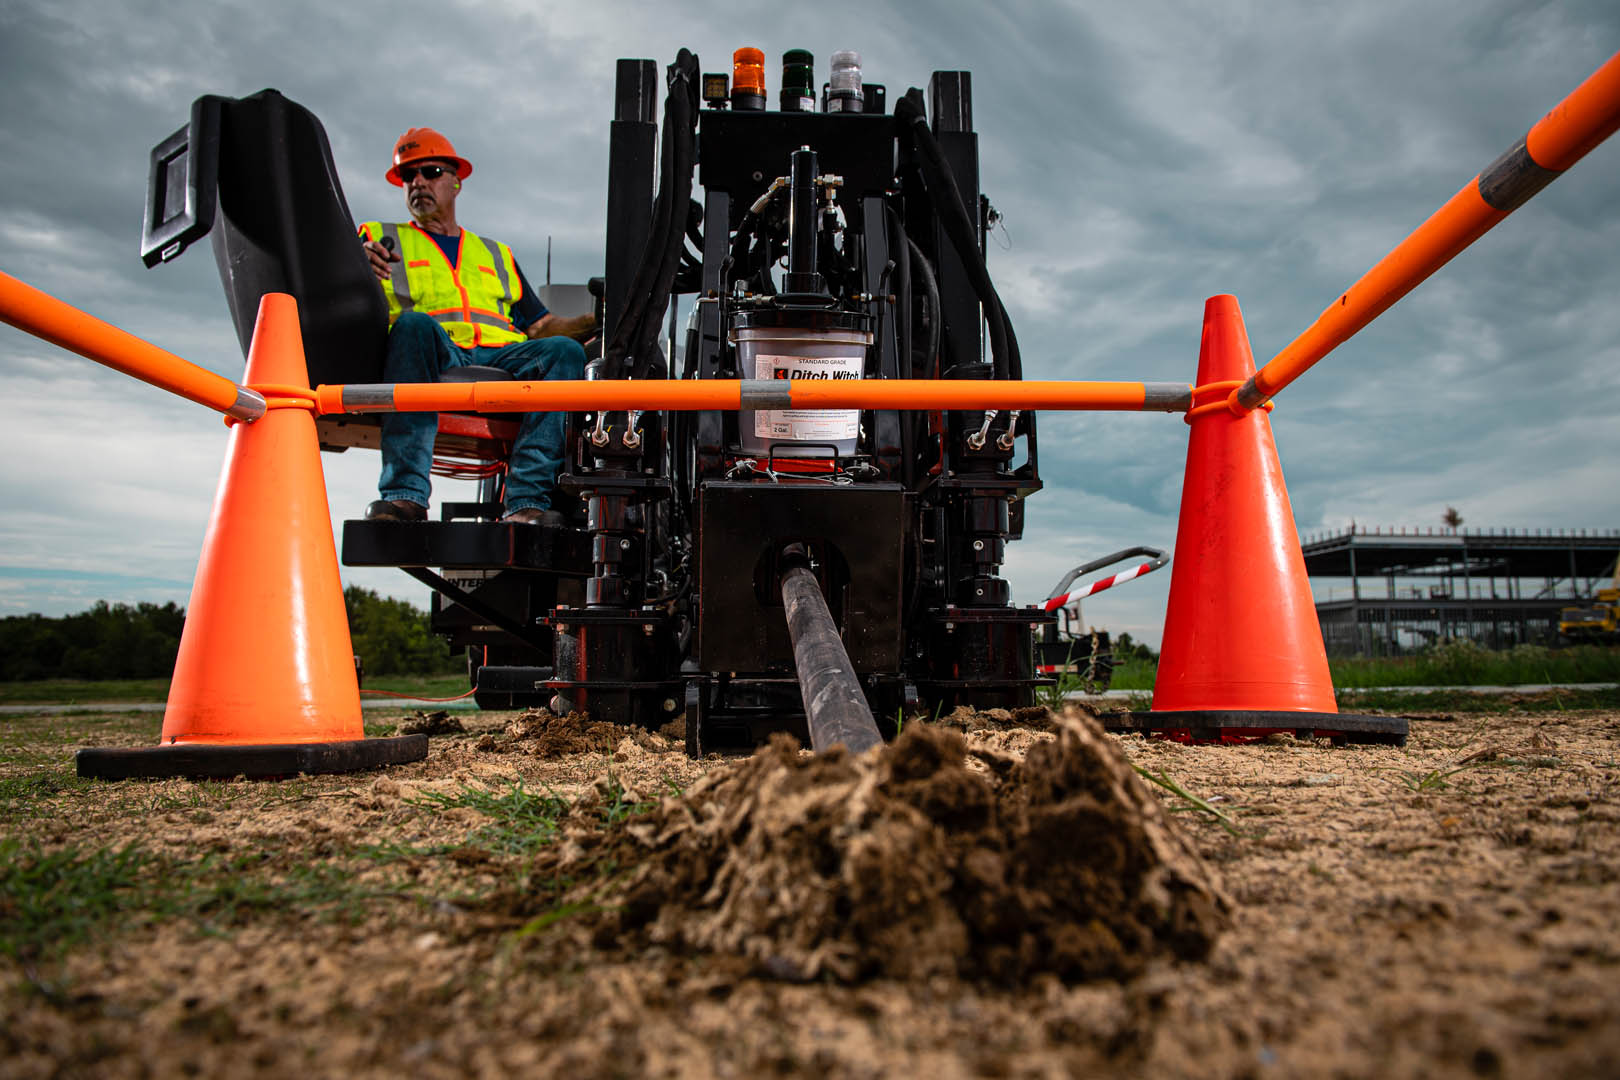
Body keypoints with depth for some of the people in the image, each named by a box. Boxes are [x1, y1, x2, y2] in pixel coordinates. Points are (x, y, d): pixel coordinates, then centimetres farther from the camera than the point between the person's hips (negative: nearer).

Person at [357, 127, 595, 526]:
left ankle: (527, 502, -40)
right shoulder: (379, 238, 26)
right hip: (433, 356, -2)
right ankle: (404, 494, -44)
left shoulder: (496, 254, 35)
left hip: (500, 358, 3)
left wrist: (597, 321, 8)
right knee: (414, 323, -36)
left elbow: (539, 325, 26)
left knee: (564, 350, -26)